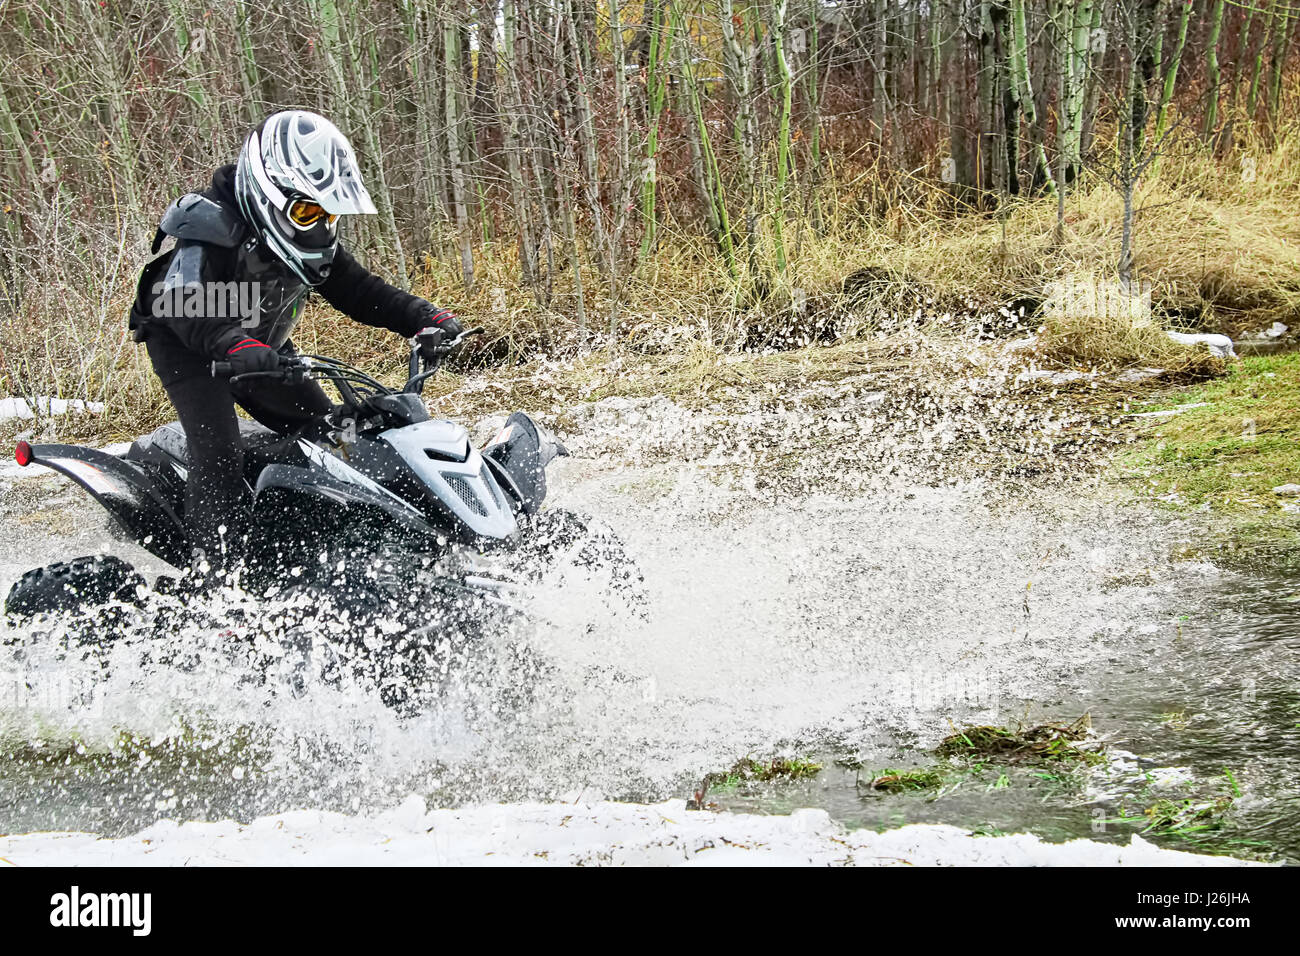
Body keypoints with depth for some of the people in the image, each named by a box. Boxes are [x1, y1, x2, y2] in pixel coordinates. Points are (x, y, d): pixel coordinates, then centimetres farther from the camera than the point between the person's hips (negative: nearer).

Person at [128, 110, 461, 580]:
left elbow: (358, 290, -2)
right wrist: (239, 348, -59)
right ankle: (212, 571, -26)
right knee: (219, 453, -25)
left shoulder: (312, 239, -5)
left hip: (261, 349, 8)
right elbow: (183, 304, -41)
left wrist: (429, 319, -17)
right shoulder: (211, 229, -29)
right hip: (187, 346, -8)